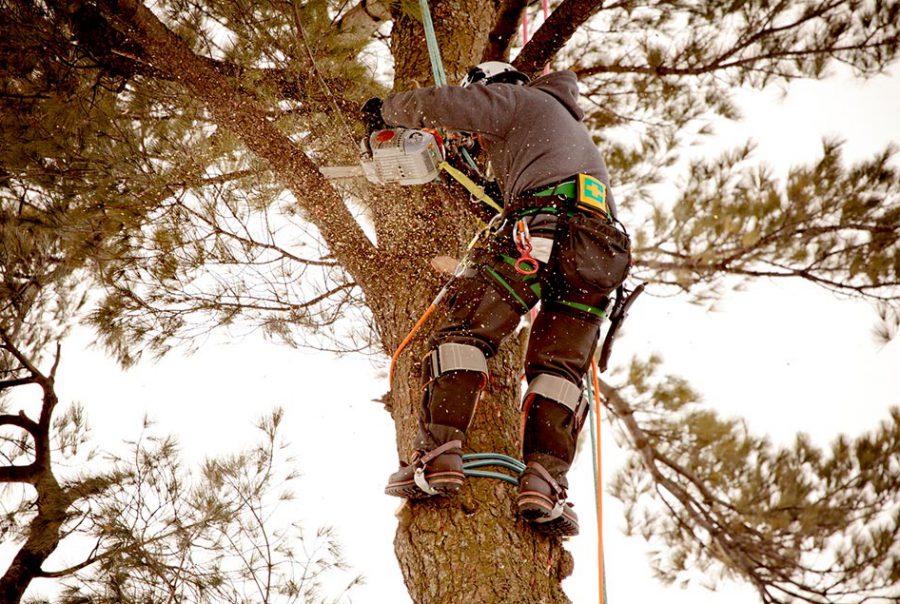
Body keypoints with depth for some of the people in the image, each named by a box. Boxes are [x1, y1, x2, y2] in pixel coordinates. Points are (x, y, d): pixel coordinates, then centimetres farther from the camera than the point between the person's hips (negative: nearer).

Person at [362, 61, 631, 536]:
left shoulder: (516, 99, 20)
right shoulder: (575, 128, 44)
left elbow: (438, 105, 9)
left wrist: (386, 110, 26)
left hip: (541, 224, -7)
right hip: (601, 245, 7)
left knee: (467, 331, -6)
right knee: (560, 369, 6)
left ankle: (437, 456, -20)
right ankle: (544, 483, -12)